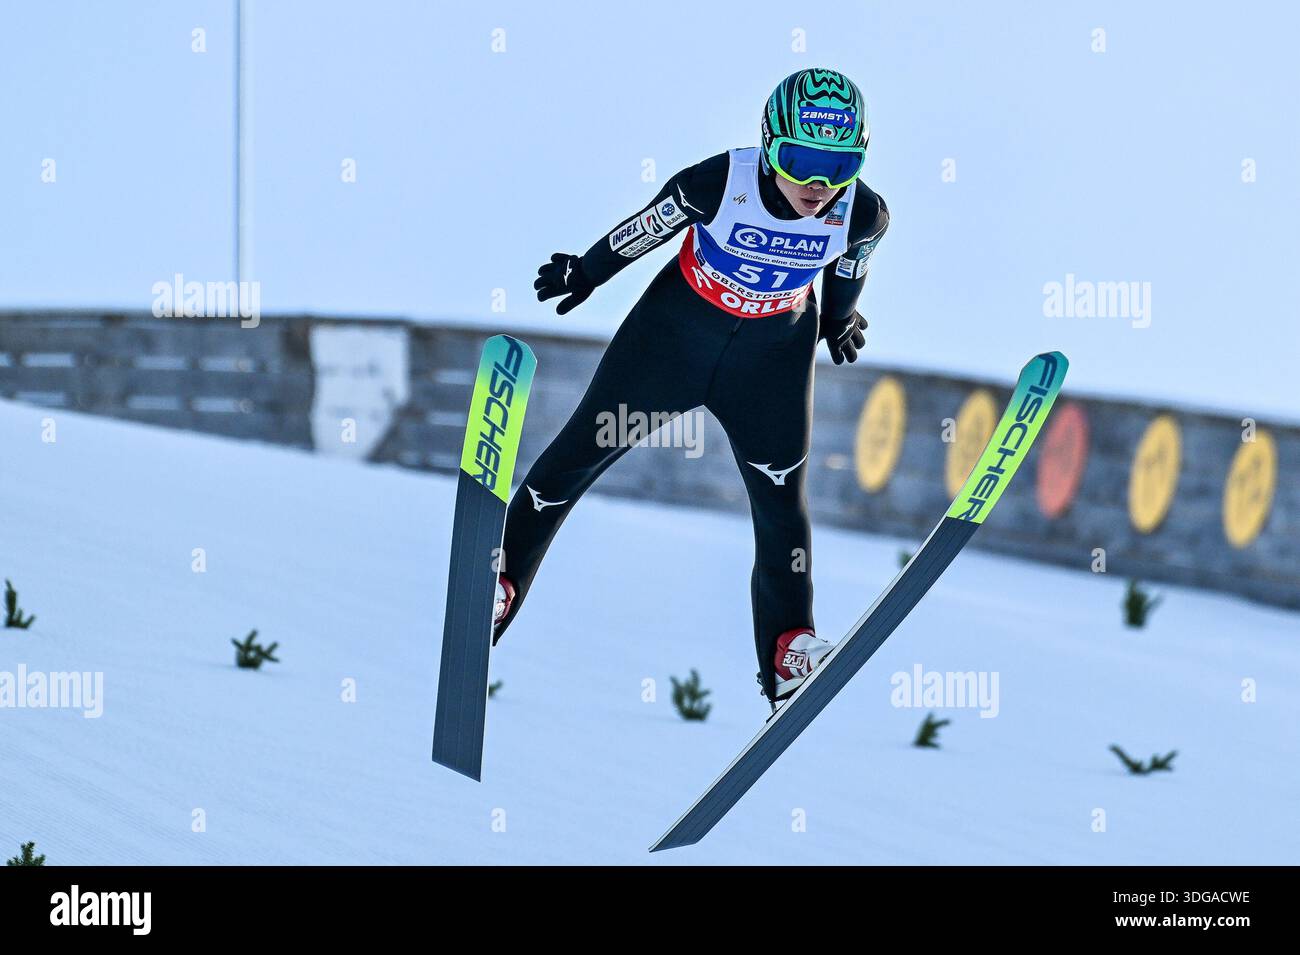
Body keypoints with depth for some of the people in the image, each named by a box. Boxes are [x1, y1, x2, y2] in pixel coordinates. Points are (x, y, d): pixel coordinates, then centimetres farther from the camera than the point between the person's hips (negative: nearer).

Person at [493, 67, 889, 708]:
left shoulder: (863, 215, -24)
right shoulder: (718, 184, -32)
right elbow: (645, 229, -13)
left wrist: (839, 321, 19)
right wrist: (584, 273, 2)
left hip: (772, 351, 1)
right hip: (677, 324, -1)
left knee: (780, 493, -2)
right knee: (586, 446, 7)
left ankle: (786, 650, 8)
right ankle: (501, 575, 24)